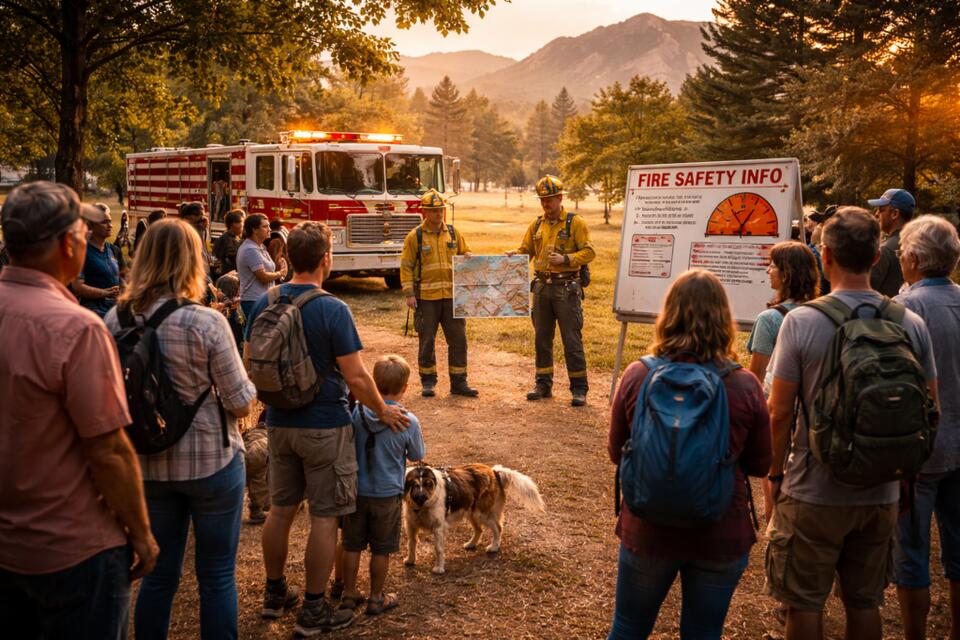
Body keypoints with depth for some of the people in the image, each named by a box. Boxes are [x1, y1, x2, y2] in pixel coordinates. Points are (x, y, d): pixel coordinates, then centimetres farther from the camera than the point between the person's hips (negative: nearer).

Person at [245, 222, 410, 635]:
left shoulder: (264, 304, -1)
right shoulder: (333, 310, -18)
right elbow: (355, 377, -18)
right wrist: (383, 411, -2)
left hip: (279, 424, 6)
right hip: (325, 426, -6)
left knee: (280, 509, 19)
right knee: (324, 517, 5)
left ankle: (274, 593, 33)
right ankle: (313, 611, 13)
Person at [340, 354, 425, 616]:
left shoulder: (356, 412, -11)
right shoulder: (409, 422, -17)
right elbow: (417, 456, -1)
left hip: (356, 491, 2)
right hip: (386, 494, -2)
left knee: (352, 546, 16)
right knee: (381, 550, 13)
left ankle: (349, 594, 27)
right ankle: (376, 598, 24)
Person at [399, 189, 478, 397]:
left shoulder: (454, 233, 8)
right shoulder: (415, 237, -1)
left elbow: (465, 253, 20)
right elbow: (406, 267, -2)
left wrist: (468, 257, -5)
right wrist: (409, 294, -9)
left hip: (452, 295, 3)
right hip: (426, 298, -3)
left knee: (458, 339, 3)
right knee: (427, 342, 5)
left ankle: (458, 382, 11)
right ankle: (428, 382, 16)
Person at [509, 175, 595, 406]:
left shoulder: (575, 223, -4)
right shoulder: (536, 225, 12)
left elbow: (589, 252, -9)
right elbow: (526, 251, 17)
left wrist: (565, 259, -22)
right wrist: (514, 255, -4)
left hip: (566, 288, -5)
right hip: (542, 287, 5)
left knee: (572, 340, -3)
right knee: (542, 338, 10)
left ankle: (579, 389, 4)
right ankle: (543, 384, 21)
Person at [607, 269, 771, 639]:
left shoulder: (637, 376, -14)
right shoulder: (744, 386, -15)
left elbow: (615, 452, -1)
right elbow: (760, 465, -3)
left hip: (647, 530, 0)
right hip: (720, 536, 0)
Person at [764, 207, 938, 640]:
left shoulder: (801, 321, -15)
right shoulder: (911, 324, -4)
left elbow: (780, 412, -13)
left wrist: (774, 473, 1)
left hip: (813, 491, -4)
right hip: (882, 493, 4)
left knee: (804, 604, 11)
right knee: (865, 603, 19)